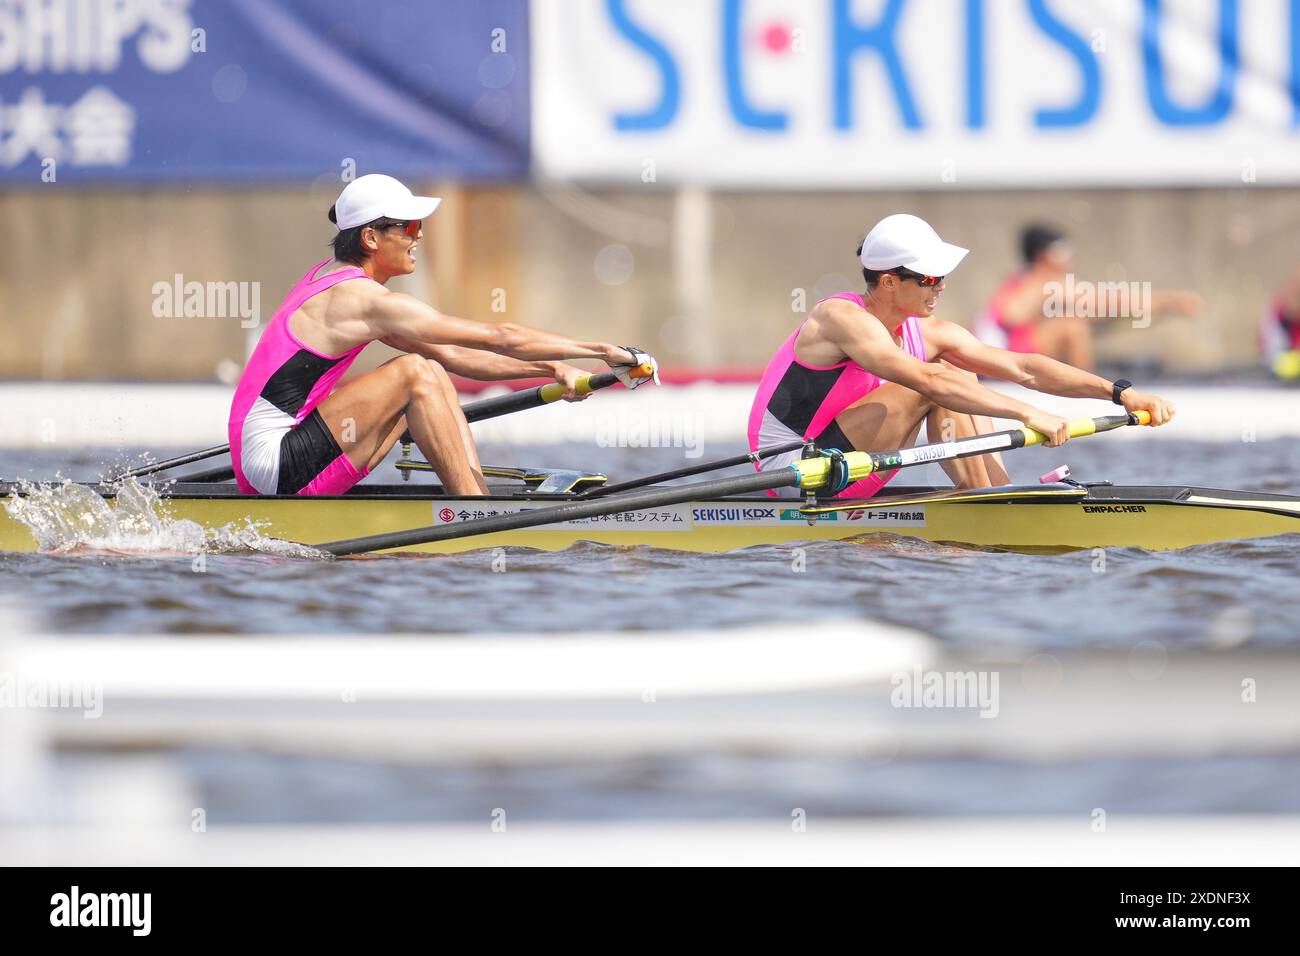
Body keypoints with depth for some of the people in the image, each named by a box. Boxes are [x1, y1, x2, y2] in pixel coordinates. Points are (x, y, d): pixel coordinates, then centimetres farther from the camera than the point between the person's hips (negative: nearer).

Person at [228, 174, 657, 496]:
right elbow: (500, 338, -13)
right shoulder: (365, 300, -14)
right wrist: (605, 351, -6)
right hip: (275, 466, -10)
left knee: (433, 372, 9)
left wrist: (550, 368, 13)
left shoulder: (334, 280, 15)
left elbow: (449, 355, 18)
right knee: (416, 373, -16)